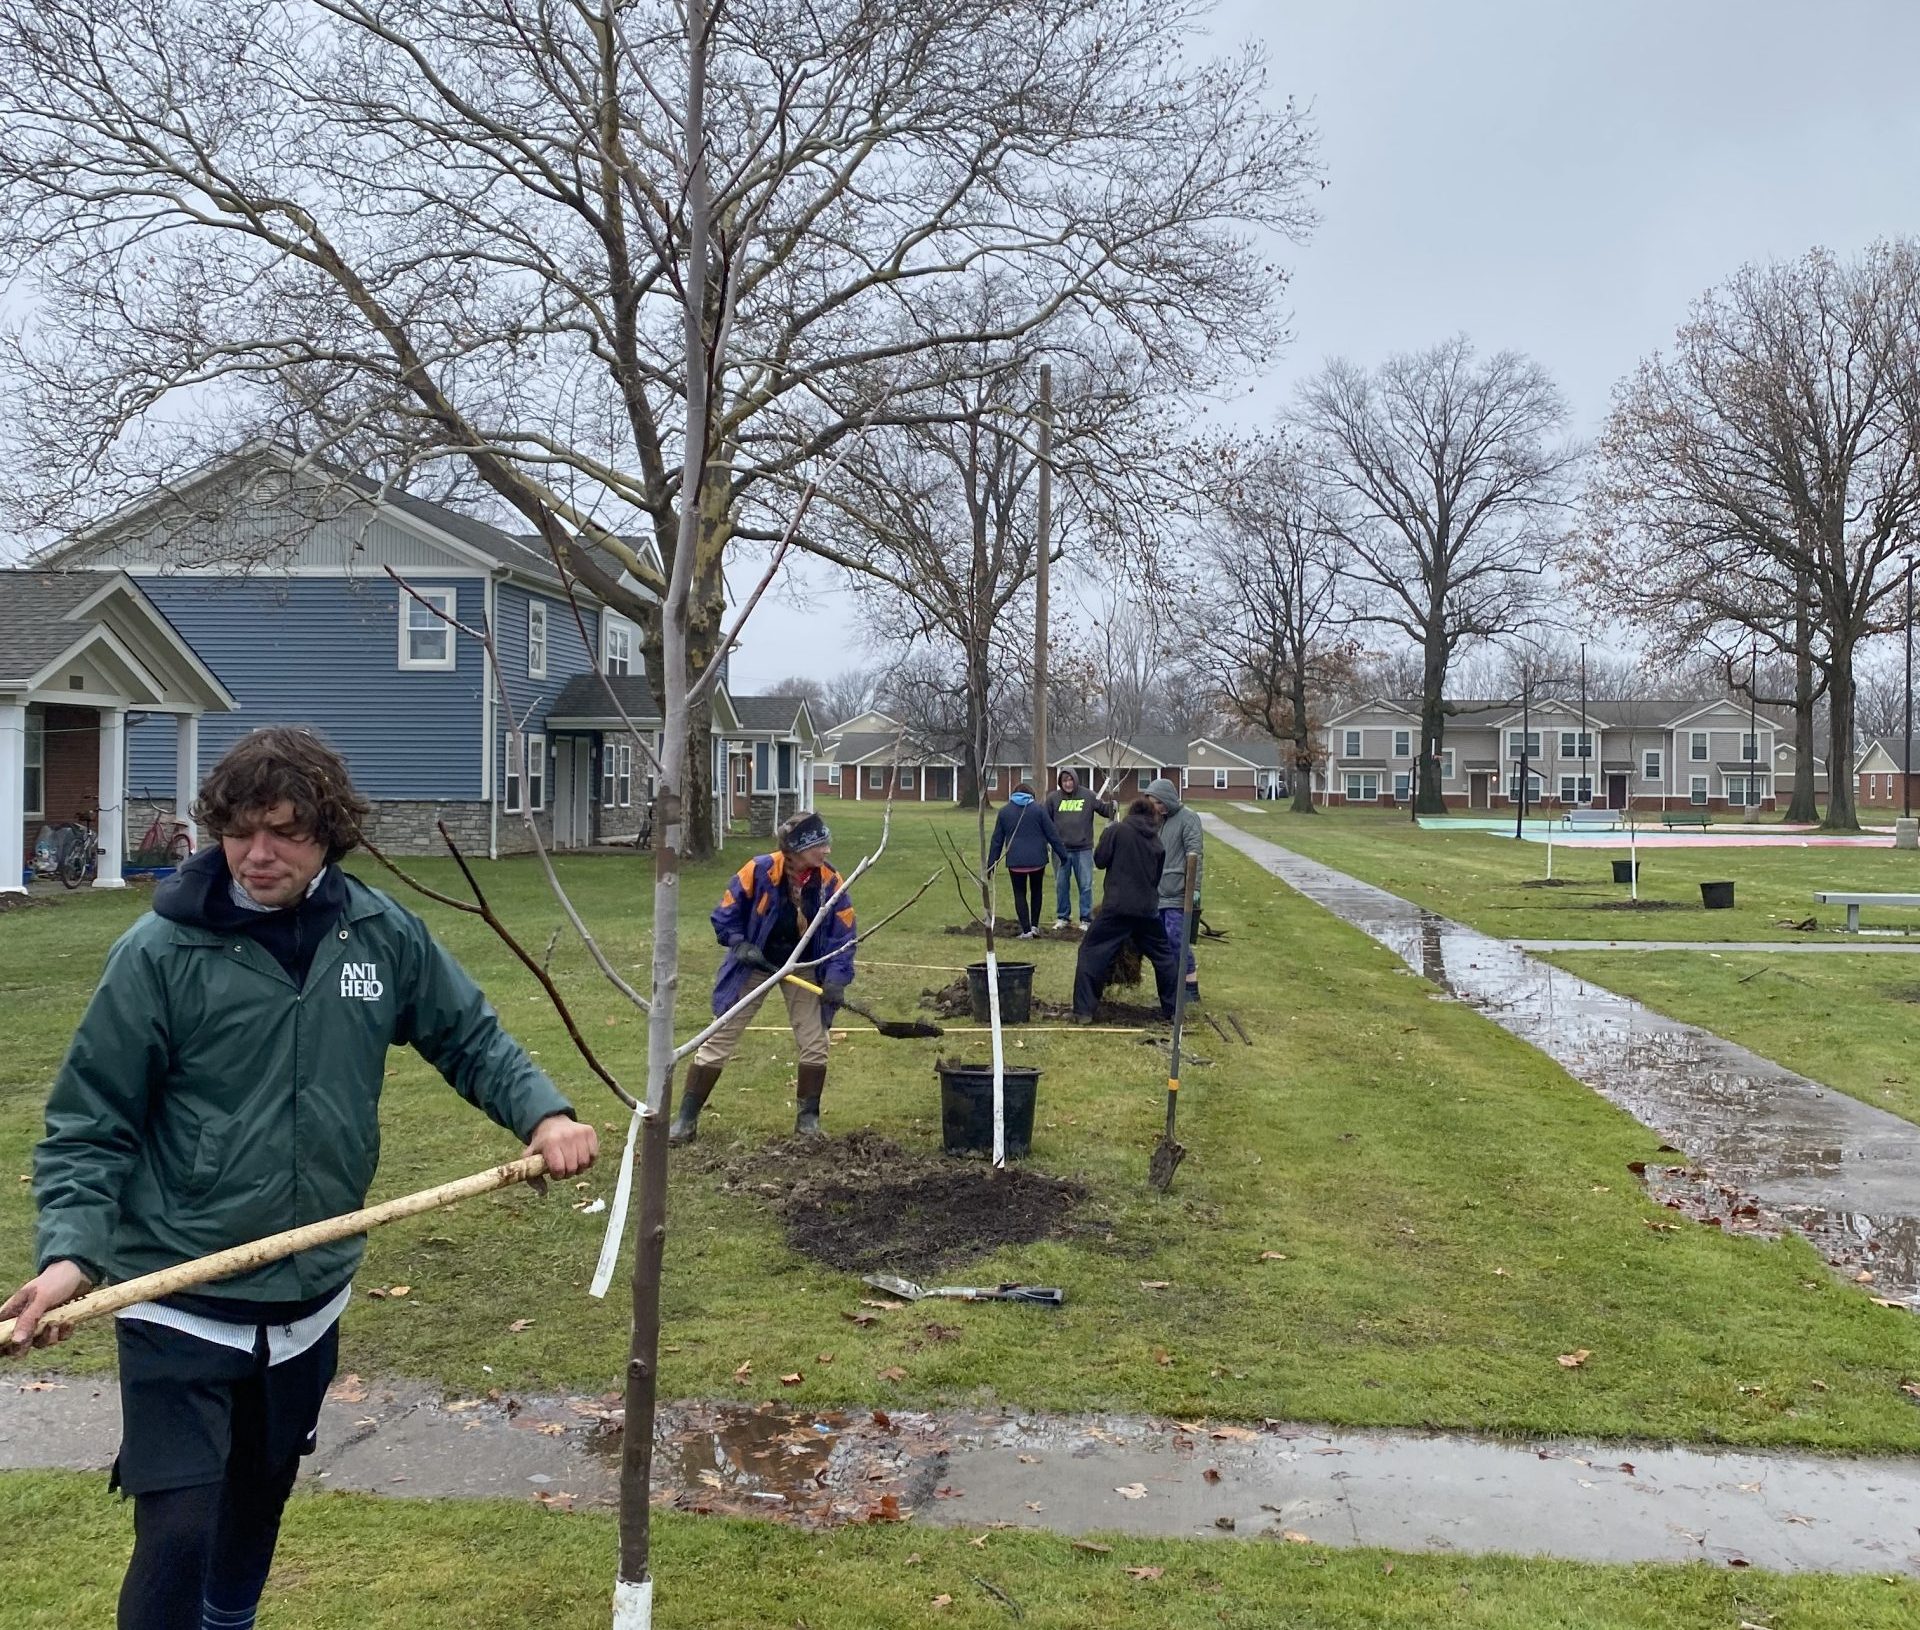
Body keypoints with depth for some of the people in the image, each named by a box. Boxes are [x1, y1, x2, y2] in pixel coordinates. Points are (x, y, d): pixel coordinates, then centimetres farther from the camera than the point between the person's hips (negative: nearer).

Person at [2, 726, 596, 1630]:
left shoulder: (383, 935, -5)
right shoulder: (159, 952, -15)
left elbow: (470, 1038, 6)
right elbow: (89, 1124, -10)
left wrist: (542, 1113, -10)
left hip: (312, 1293, 4)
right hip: (180, 1302, -4)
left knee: (259, 1498, 25)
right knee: (179, 1530, -5)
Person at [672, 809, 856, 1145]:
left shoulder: (830, 883, -17)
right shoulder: (759, 871, -23)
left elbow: (842, 935, -13)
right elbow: (725, 915, -10)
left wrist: (836, 977, -25)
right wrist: (739, 944, -24)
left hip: (804, 968, 2)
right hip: (754, 965, -2)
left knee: (814, 1043, -3)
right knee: (718, 1039, 0)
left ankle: (807, 1117, 15)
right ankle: (686, 1118, 8)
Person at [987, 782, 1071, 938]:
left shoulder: (1004, 811, 5)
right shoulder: (1038, 809, 0)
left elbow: (997, 840, 6)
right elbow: (1052, 834, -1)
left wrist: (992, 862, 11)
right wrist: (1062, 853, 6)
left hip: (1015, 861, 0)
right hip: (1037, 860, 0)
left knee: (1020, 894, 6)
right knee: (1036, 891, 19)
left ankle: (1026, 930, -1)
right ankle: (1035, 925, 16)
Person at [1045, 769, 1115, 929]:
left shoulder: (1088, 796, -2)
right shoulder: (1053, 797, 0)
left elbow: (1106, 810, -2)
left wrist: (1111, 804, -24)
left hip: (1083, 849, -1)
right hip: (1061, 849, 1)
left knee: (1086, 886, 4)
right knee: (1061, 885, 11)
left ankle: (1086, 919, 13)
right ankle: (1061, 917, 24)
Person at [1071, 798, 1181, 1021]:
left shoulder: (1116, 830, -4)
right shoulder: (1156, 840, 11)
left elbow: (1100, 860, -1)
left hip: (1117, 907, -4)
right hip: (1148, 910, 4)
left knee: (1091, 954, 3)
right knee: (1164, 956, 19)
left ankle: (1083, 1011, -3)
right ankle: (1172, 1008, 25)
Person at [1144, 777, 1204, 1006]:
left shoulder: (1188, 819, -9)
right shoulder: (1160, 820, 15)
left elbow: (1195, 856, -15)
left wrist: (1194, 889, -22)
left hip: (1178, 895, -8)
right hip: (1159, 894, 8)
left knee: (1177, 942, -8)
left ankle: (1191, 990, 1)